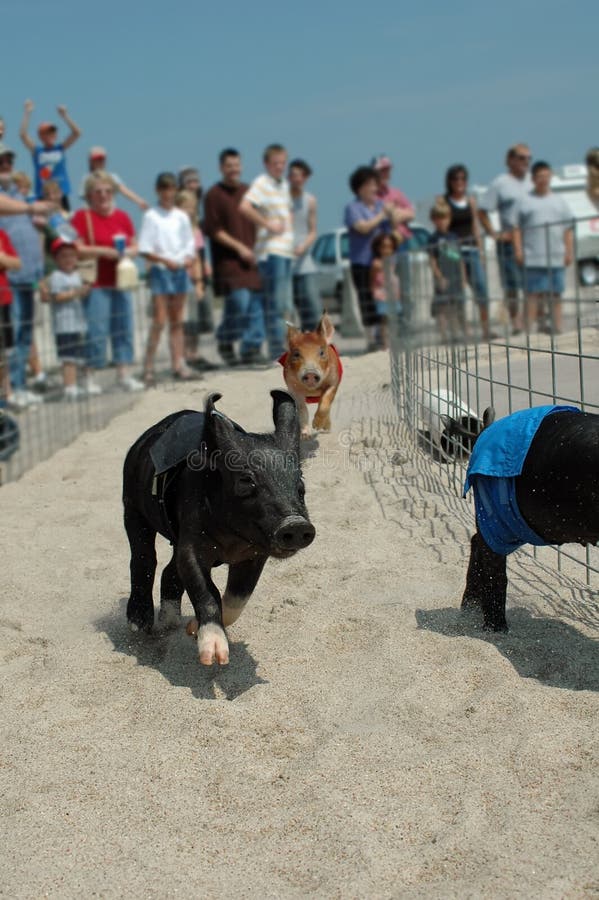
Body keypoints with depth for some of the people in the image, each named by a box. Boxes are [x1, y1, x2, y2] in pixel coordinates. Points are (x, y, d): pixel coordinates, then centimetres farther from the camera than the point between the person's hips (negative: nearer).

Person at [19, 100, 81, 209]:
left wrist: (64, 115, -8)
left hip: (62, 194, 1)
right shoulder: (36, 151, 4)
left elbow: (77, 133, -1)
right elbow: (23, 135, -8)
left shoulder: (61, 148, 7)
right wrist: (27, 113, -11)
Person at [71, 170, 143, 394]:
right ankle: (90, 377, 1)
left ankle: (124, 374, 15)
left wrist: (128, 251, -5)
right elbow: (76, 249, -11)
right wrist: (104, 251, -18)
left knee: (123, 328, 7)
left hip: (120, 282, 6)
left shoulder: (122, 217, 12)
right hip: (96, 284, -6)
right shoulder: (82, 216, -4)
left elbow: (134, 246, 17)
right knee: (96, 331, -7)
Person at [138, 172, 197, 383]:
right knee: (159, 321, -9)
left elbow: (190, 244, 14)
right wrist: (165, 260, -18)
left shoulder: (181, 217, 11)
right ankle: (148, 367, -6)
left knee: (177, 321, 10)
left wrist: (189, 258, -6)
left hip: (180, 270, 5)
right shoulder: (151, 216, -3)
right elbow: (145, 249, -8)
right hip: (160, 270, -5)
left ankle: (179, 363, 14)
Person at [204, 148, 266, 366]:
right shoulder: (214, 194, -2)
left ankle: (252, 348, 7)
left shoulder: (248, 191, 16)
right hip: (228, 260, -6)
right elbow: (213, 229, -7)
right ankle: (225, 341, 8)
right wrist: (239, 247, -12)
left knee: (257, 302, 0)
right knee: (239, 301, -15)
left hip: (251, 257, 6)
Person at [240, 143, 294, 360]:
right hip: (271, 250, -9)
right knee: (276, 305, -8)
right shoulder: (261, 183, -9)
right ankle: (278, 351, -5)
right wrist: (268, 224, -18)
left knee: (285, 305, 11)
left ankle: (280, 350, 18)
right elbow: (245, 207, -25)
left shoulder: (284, 184, 18)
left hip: (286, 250, 9)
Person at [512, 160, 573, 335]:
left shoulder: (559, 201, 16)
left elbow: (568, 229, 14)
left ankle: (557, 329, 10)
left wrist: (569, 251, 4)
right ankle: (529, 330, -7)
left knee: (556, 295, 6)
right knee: (532, 294, -7)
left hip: (556, 258, 3)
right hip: (533, 258, -3)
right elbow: (516, 228, 2)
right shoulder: (524, 201, 7)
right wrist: (518, 250, -8)